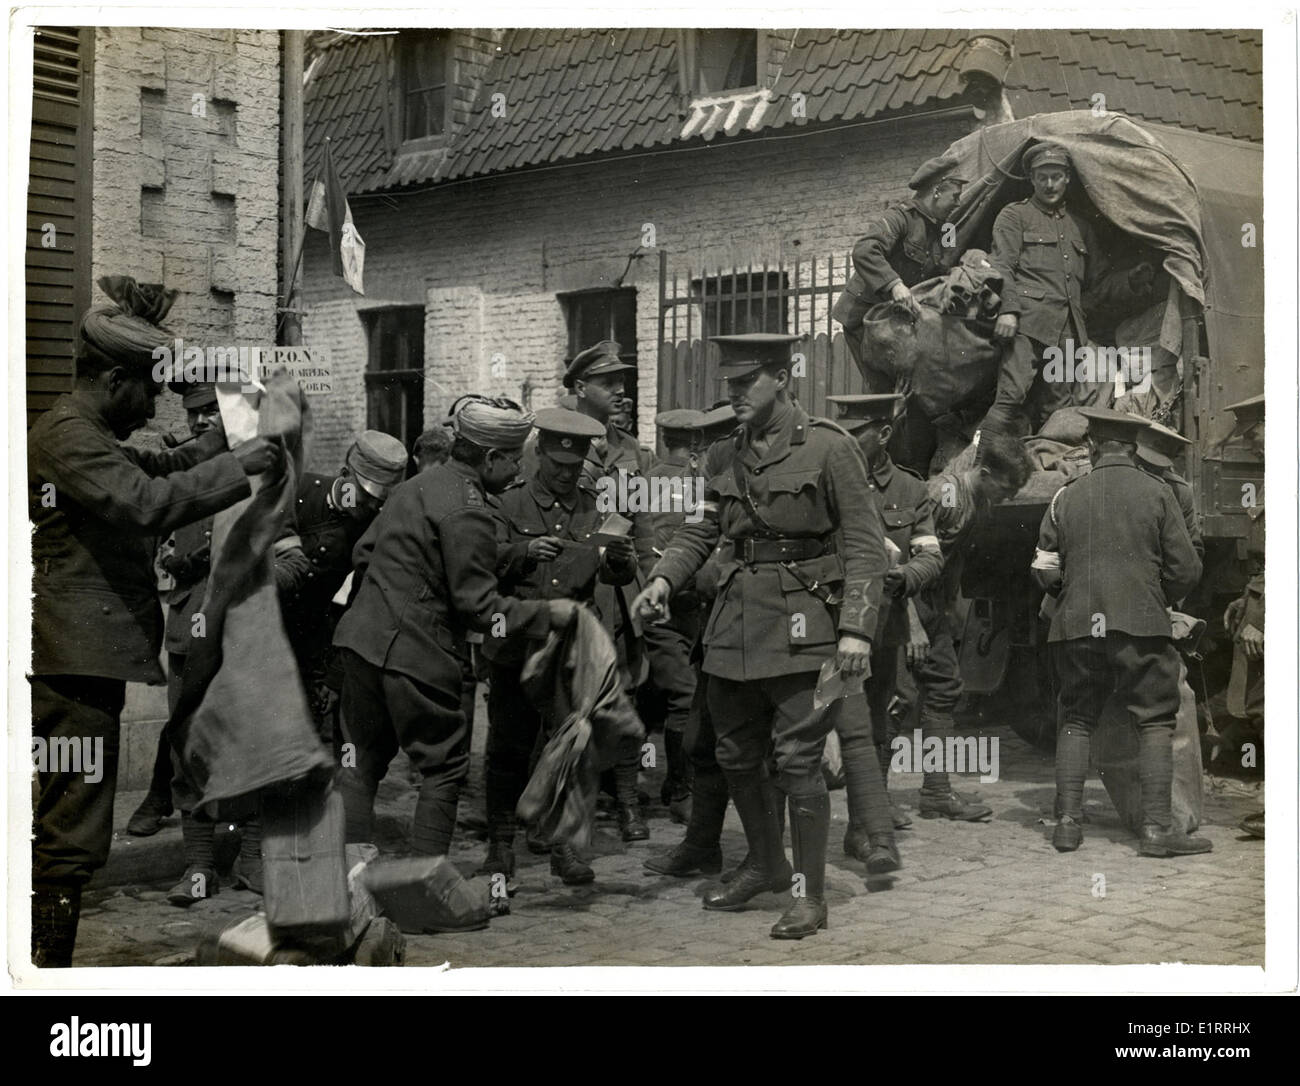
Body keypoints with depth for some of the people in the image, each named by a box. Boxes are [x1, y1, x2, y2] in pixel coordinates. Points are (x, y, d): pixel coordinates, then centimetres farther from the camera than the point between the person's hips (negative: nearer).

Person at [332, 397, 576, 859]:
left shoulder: (418, 485, 12)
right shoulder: (468, 513, -16)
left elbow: (364, 552, 19)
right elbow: (478, 605, -16)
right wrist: (547, 613, -7)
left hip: (362, 637, 8)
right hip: (417, 654, -8)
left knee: (362, 760, 14)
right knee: (445, 765, 6)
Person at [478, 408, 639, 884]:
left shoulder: (594, 509, 9)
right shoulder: (510, 504, 4)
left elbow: (619, 575, 0)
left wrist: (620, 559, -23)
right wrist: (524, 551, -22)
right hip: (515, 646, -1)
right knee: (508, 749, 3)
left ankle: (563, 846, 13)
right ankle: (500, 845, 14)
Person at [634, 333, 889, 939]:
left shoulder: (828, 448, -6)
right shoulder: (723, 458, 12)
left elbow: (864, 544, -7)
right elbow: (702, 531, 15)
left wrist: (856, 627, -15)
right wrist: (663, 578, -5)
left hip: (800, 630, -6)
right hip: (735, 629, 6)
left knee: (797, 759, -5)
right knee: (736, 755, 14)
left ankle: (810, 894, 7)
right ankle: (766, 864, 35)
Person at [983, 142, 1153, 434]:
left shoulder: (1080, 226, 28)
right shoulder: (1014, 215, 11)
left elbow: (1099, 282, 30)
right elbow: (1001, 266, -2)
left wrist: (1131, 281, 10)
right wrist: (1007, 310, -16)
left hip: (1066, 332, 6)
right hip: (1026, 325, -6)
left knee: (1054, 409, 2)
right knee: (1011, 396, -20)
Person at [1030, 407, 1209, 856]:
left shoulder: (1067, 497, 4)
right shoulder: (1156, 494, 0)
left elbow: (1046, 572, 8)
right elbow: (1185, 570, -1)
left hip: (1077, 626, 2)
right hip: (1142, 625, -2)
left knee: (1076, 720, 12)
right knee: (1155, 722, 3)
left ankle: (1068, 822, 8)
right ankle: (1157, 827, -2)